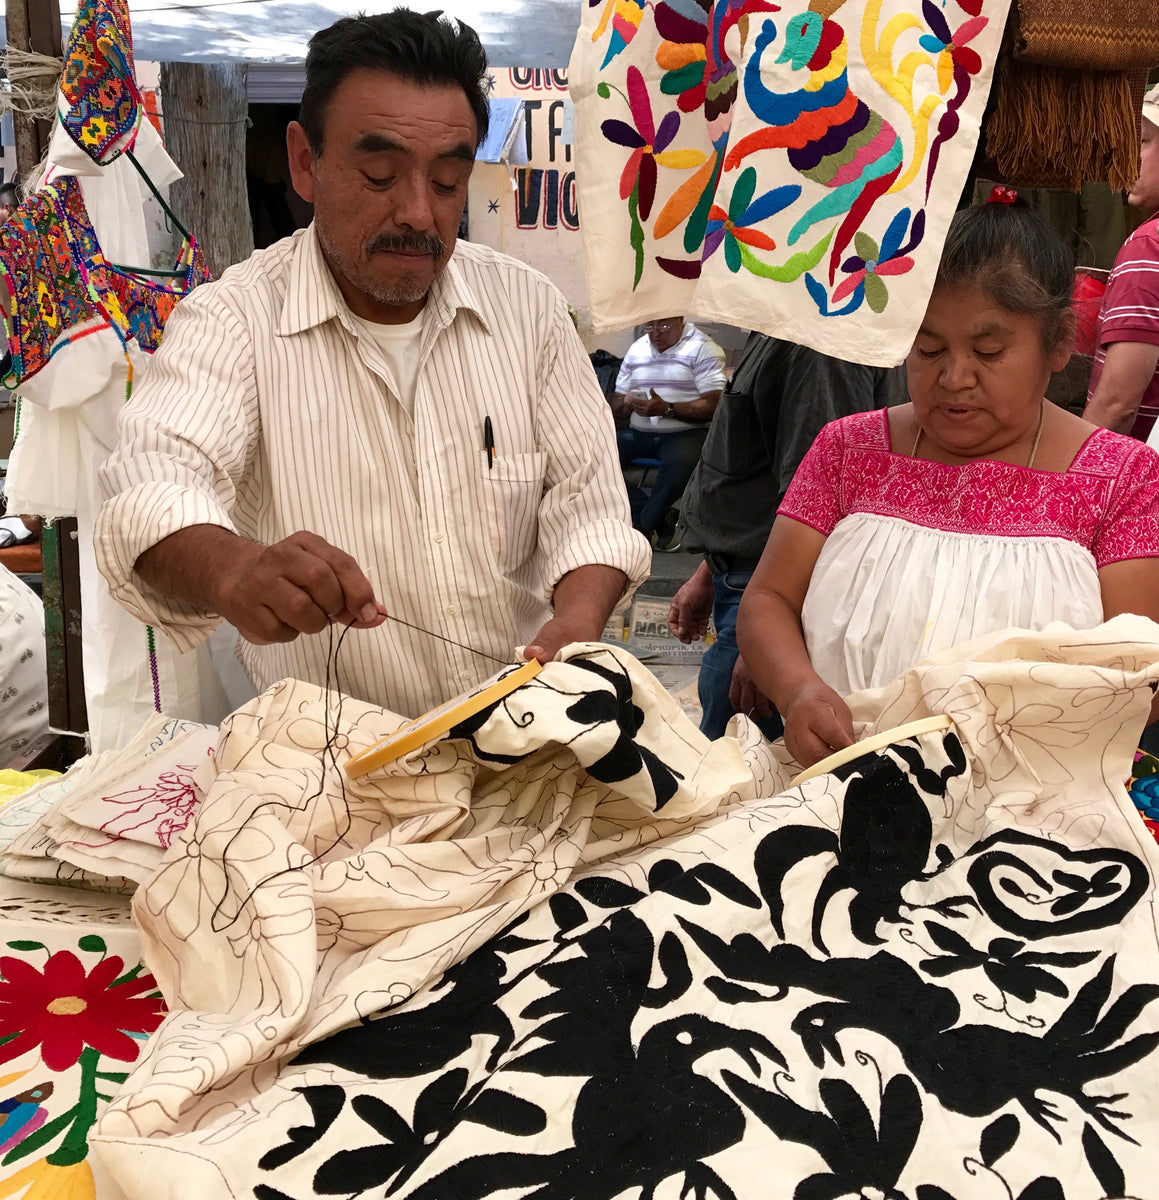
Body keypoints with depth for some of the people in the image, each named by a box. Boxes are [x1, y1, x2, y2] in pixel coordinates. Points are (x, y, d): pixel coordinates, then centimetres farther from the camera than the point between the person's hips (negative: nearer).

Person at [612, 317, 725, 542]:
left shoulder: (703, 349, 1)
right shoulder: (636, 349, 19)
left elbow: (713, 406, -11)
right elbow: (616, 408, 18)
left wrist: (666, 409, -20)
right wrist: (627, 403, -7)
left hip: (685, 433, -5)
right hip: (638, 432, 5)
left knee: (681, 461, -39)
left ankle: (643, 526, -17)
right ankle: (661, 519, -19)